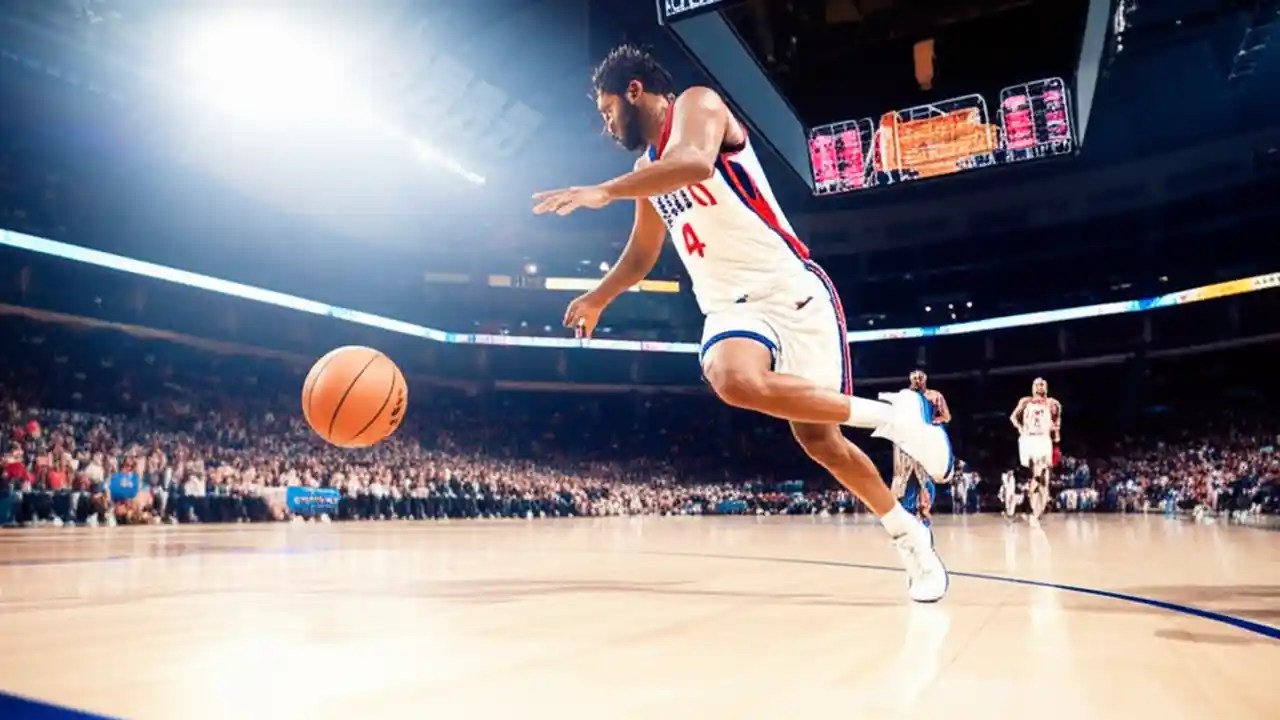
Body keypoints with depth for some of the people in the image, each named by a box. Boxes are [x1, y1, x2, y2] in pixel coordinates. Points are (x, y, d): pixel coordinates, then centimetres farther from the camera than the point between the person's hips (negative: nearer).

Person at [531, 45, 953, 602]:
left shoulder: (697, 103, -2)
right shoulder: (650, 168, 20)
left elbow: (696, 163, -27)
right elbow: (642, 254, 33)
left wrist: (604, 192, -25)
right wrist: (598, 299, 25)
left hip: (791, 289, -6)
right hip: (730, 306, 6)